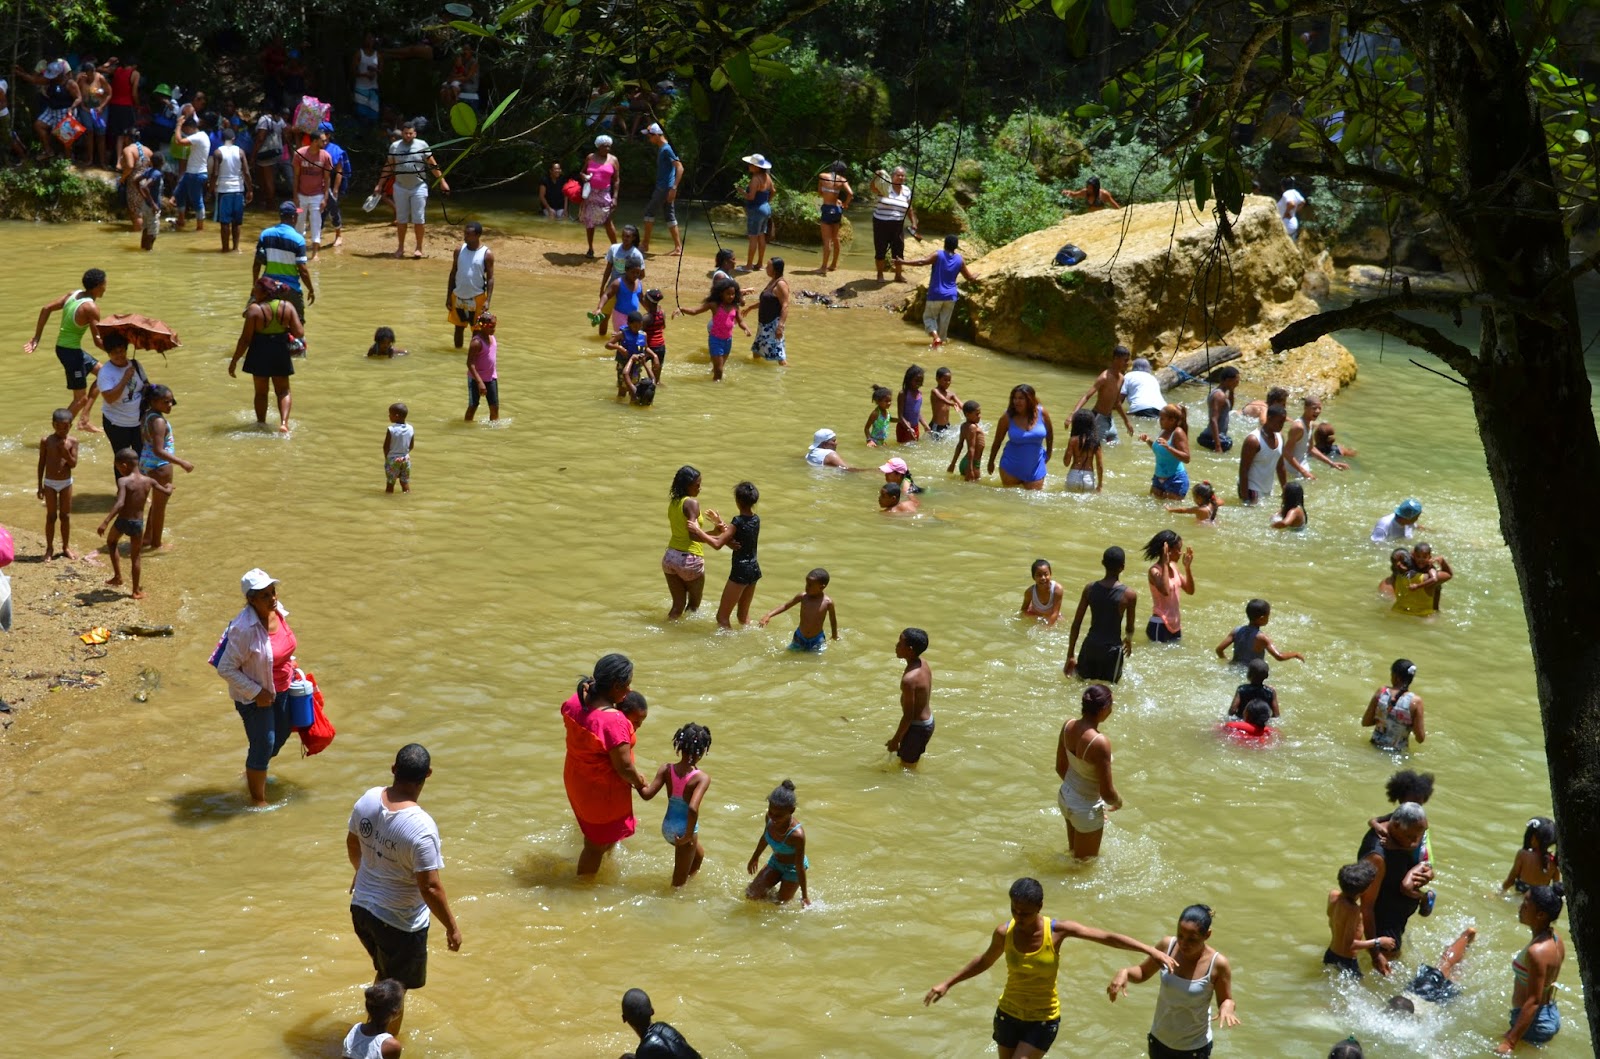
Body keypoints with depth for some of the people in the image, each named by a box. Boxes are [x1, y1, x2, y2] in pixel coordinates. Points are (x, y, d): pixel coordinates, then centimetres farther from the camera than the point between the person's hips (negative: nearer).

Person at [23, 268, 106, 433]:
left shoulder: (73, 294, 3)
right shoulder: (91, 307, -20)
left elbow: (46, 309, 4)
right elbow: (98, 340, -22)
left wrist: (36, 337, 8)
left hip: (62, 346, 9)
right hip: (71, 351, -9)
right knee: (81, 398, 3)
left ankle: (83, 420, 22)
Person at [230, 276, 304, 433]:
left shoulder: (254, 309, -17)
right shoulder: (287, 306, -7)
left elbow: (245, 339, -15)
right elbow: (299, 333, -8)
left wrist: (234, 361, -6)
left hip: (260, 354, -2)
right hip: (281, 353, 2)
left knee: (261, 392, 16)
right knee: (283, 390, 15)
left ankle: (261, 424, 24)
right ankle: (283, 423, -4)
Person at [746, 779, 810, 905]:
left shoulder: (797, 835, -41)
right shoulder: (770, 818, -23)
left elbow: (800, 867, -29)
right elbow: (765, 838, 1)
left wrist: (804, 896, -19)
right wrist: (755, 857, 19)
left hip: (792, 868, -5)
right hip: (775, 862, 5)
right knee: (751, 894, 2)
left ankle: (807, 891, 32)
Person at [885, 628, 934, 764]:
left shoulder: (910, 679, -33)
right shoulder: (923, 664, -5)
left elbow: (908, 716, -26)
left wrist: (895, 740, -13)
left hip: (917, 727, -9)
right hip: (927, 721, 9)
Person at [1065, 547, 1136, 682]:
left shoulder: (1090, 588, -2)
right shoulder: (1129, 595, -11)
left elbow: (1076, 624, 0)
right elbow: (1130, 628, 3)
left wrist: (1070, 656, 7)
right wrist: (1128, 640, 27)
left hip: (1090, 645, 3)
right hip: (1111, 649, -3)